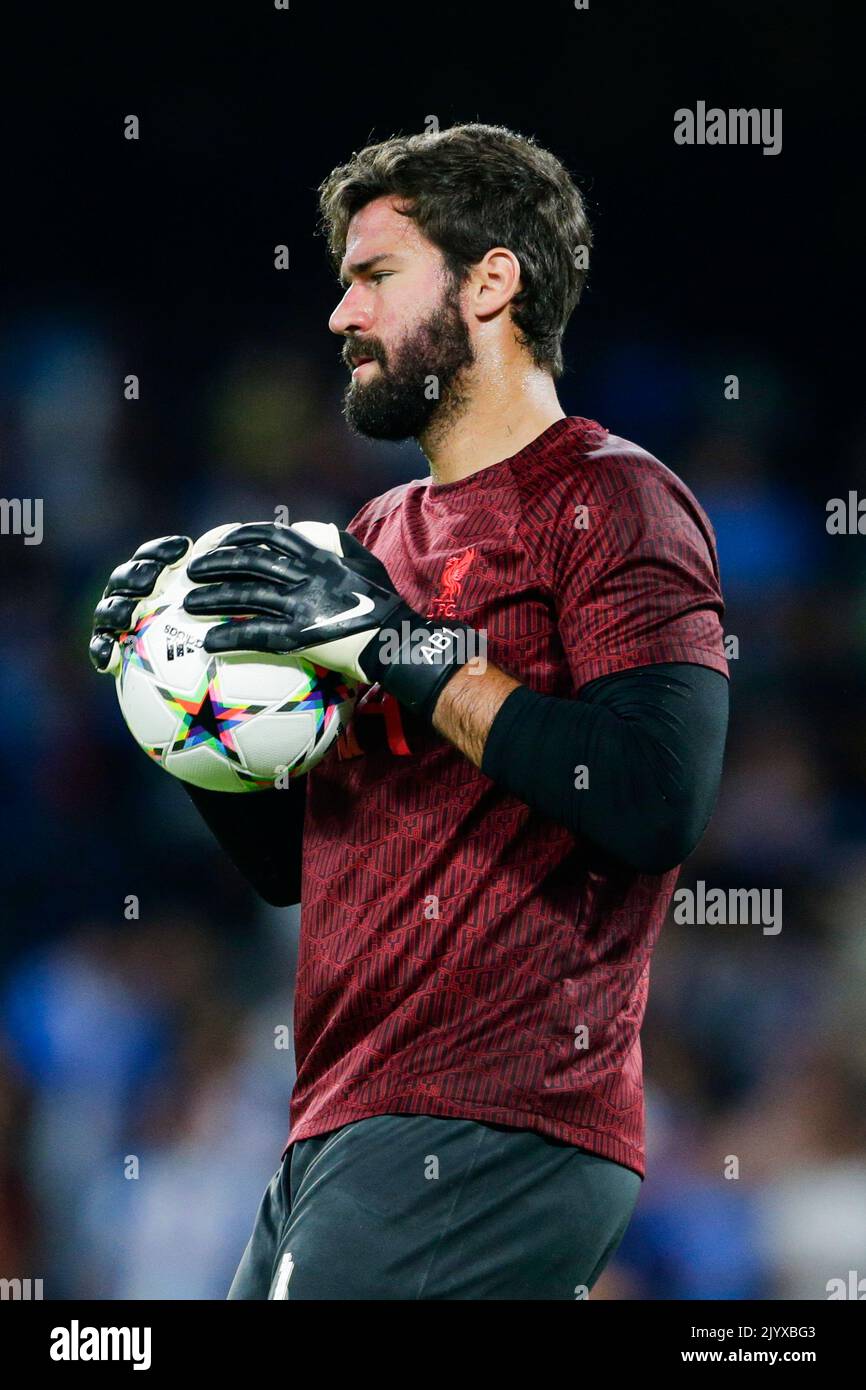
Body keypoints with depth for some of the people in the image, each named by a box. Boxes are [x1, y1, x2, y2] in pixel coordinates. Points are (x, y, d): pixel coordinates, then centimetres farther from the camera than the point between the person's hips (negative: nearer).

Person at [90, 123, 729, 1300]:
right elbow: (288, 857, 25)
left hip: (486, 1143, -8)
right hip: (344, 1134, 8)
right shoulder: (382, 536, 21)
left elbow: (658, 798, -20)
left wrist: (404, 648, -14)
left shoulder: (609, 499, -4)